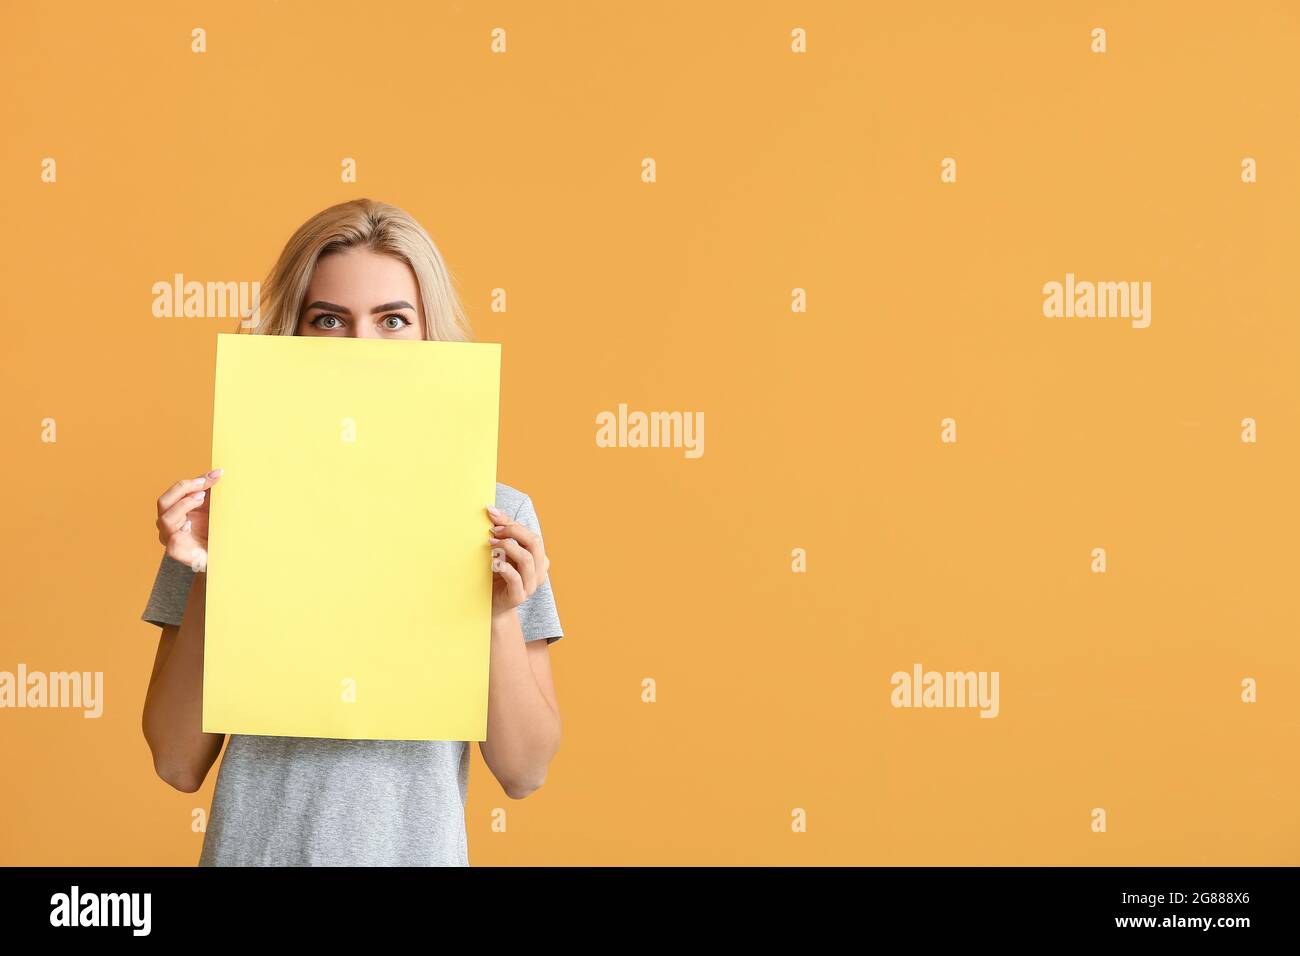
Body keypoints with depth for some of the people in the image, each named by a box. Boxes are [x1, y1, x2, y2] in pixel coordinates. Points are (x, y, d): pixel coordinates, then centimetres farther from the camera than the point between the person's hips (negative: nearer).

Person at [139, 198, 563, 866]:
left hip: (419, 845, 0)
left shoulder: (496, 517, -6)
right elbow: (179, 765, -5)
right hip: (259, 847, 0)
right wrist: (205, 579, -16)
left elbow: (523, 772, -4)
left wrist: (501, 616, -18)